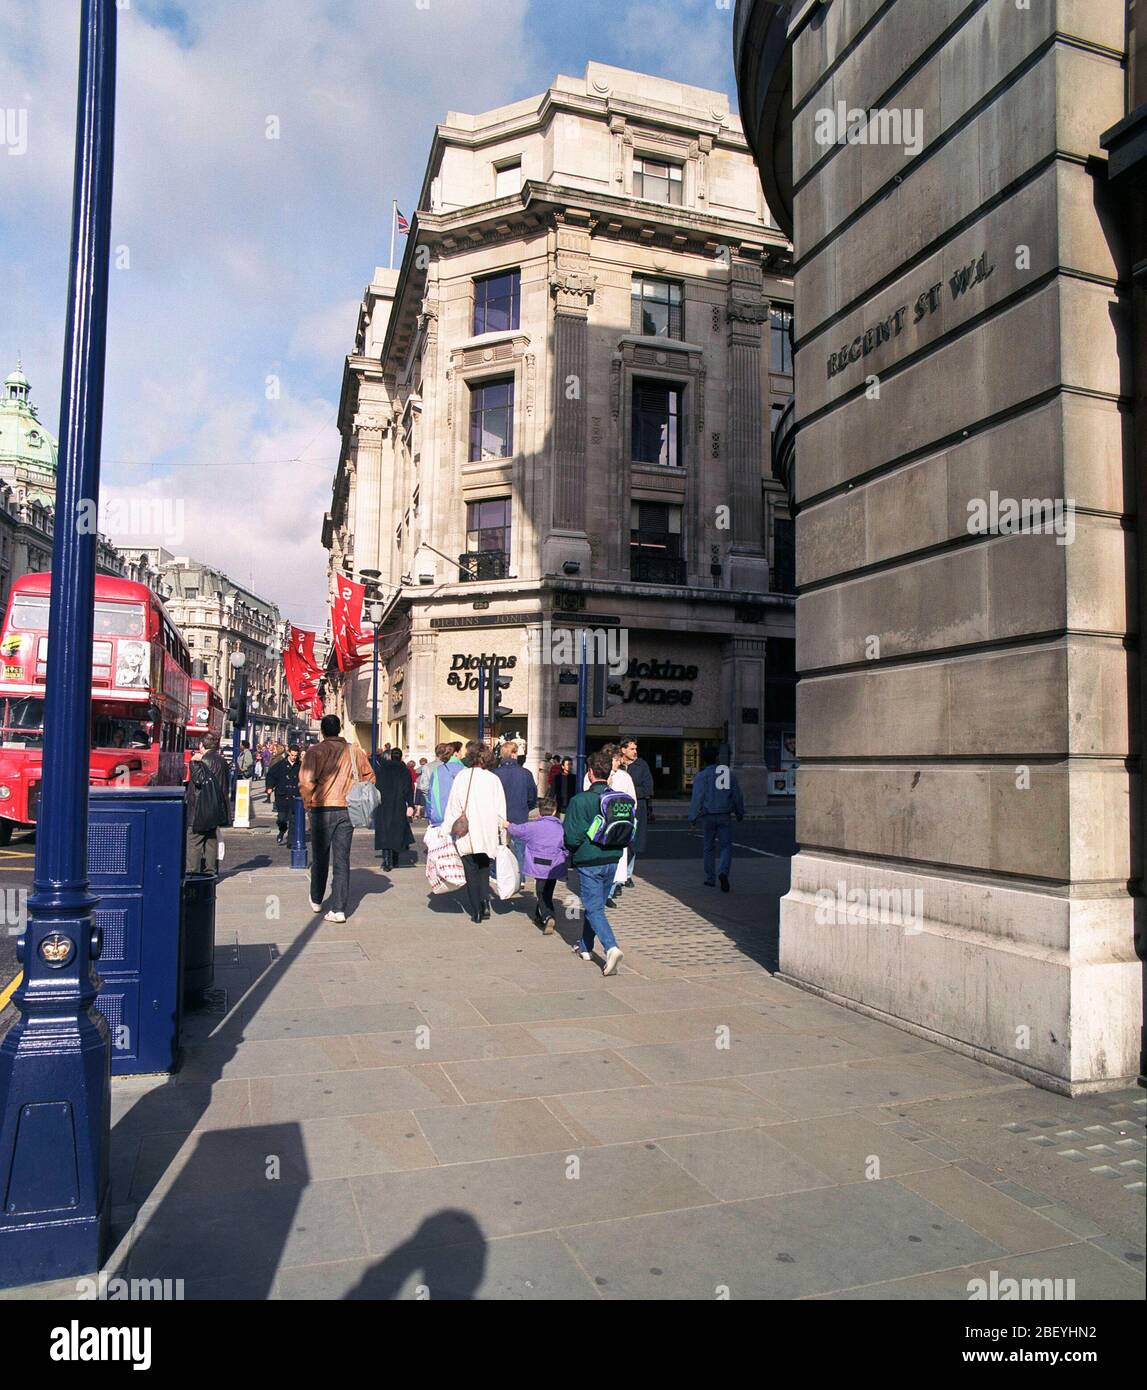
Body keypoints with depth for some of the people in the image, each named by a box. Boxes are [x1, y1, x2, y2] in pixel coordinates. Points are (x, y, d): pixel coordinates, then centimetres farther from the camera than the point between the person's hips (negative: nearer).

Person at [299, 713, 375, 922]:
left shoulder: (315, 751, -7)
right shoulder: (355, 751, 4)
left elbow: (306, 782, -15)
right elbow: (369, 776, 10)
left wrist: (308, 803, 1)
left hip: (322, 809, -2)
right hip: (347, 810, 2)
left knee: (320, 857, 15)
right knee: (342, 860, 3)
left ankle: (316, 901, 32)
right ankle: (338, 909, -1)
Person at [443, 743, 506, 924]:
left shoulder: (462, 777, -6)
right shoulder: (494, 779, -2)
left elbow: (453, 806, -3)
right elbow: (501, 809, 1)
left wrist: (448, 828, 5)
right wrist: (502, 829, 12)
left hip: (467, 834, -2)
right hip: (488, 834, 2)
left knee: (471, 870, 7)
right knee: (484, 868, 19)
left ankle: (476, 910, 7)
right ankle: (485, 899, 0)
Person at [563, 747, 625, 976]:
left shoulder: (581, 801, -18)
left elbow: (572, 837, -16)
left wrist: (572, 852, 4)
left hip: (588, 862, -6)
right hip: (612, 860, 6)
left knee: (593, 909, -1)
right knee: (596, 904, 20)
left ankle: (611, 948, -20)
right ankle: (586, 947, 33)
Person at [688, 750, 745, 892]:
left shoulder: (701, 776, -2)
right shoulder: (730, 773, 6)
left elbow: (697, 798, -10)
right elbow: (737, 795, 8)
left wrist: (693, 818, -8)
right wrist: (740, 813, 19)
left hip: (709, 816, -1)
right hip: (725, 815, 1)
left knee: (709, 847, 12)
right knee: (726, 846, 4)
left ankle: (710, 879, 17)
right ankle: (723, 872, -21)